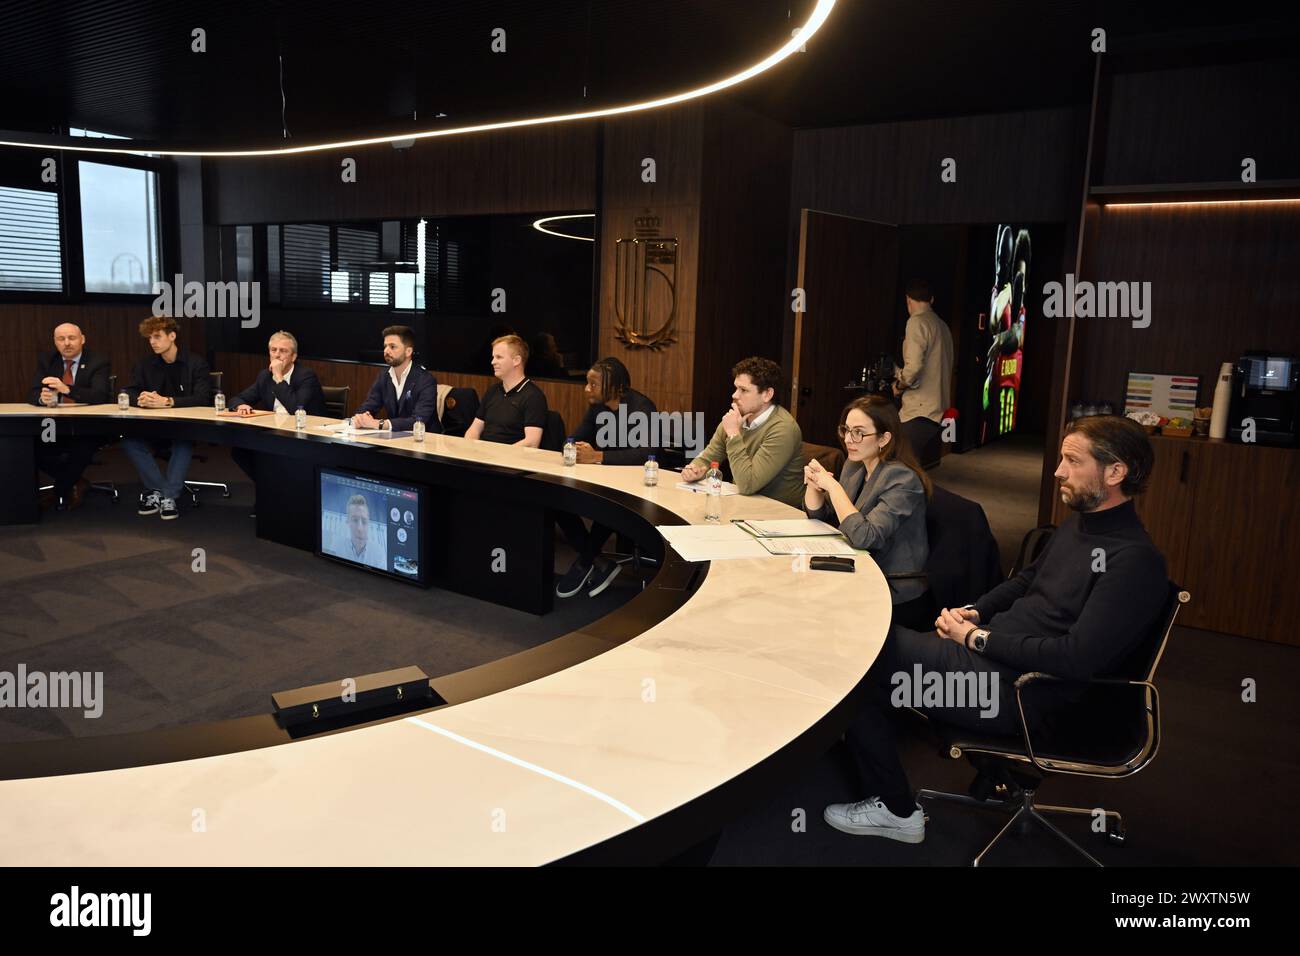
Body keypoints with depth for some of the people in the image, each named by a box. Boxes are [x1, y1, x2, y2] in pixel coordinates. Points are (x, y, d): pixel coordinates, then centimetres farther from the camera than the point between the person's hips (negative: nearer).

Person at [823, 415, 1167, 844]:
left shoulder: (1135, 560, -19)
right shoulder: (1078, 522, 11)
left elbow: (1077, 658, -26)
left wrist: (978, 638, -16)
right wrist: (972, 612, 5)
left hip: (1021, 692, -9)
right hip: (991, 649, 9)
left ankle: (896, 809, 4)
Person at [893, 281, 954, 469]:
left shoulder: (917, 322, -9)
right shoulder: (942, 325, 15)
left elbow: (914, 366, -19)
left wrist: (899, 385, 0)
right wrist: (901, 375, 23)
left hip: (919, 411, -8)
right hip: (940, 410, 8)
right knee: (929, 471, 12)